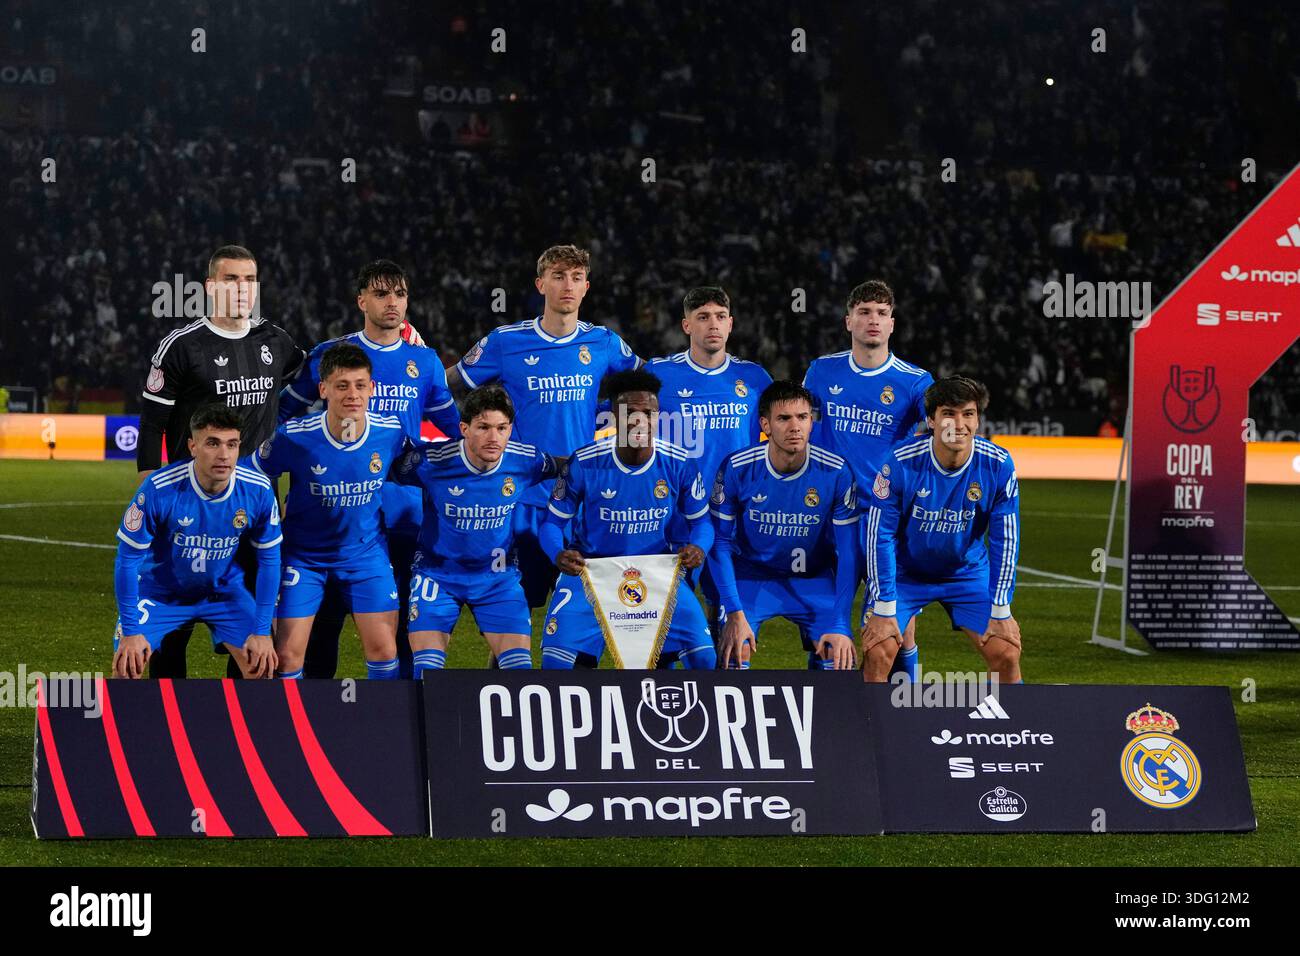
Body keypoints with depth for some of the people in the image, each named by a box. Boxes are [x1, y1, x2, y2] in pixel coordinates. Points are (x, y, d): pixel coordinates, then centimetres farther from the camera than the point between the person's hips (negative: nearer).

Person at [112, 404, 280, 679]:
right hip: (160, 592, -2)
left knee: (263, 666, -9)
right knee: (127, 666, -15)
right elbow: (128, 558, -19)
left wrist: (262, 631, -8)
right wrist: (130, 630, -18)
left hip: (224, 591, 2)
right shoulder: (159, 489, -30)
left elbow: (269, 559, -6)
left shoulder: (258, 491, -21)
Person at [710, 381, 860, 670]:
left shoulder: (836, 472, -17)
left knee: (840, 658, -16)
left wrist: (840, 625, -18)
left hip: (814, 580, 1)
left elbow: (849, 552, -12)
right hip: (751, 574, -1)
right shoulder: (736, 469, -18)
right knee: (733, 653, -21)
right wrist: (735, 613, -19)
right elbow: (720, 543, -10)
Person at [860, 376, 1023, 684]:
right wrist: (884, 610, -18)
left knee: (1006, 654, -9)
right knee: (878, 653, -17)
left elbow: (1005, 541, -10)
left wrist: (1000, 612, -10)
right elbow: (879, 535, -17)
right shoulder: (902, 462, -25)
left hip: (968, 573, 2)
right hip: (906, 574, -2)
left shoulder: (998, 466, -19)